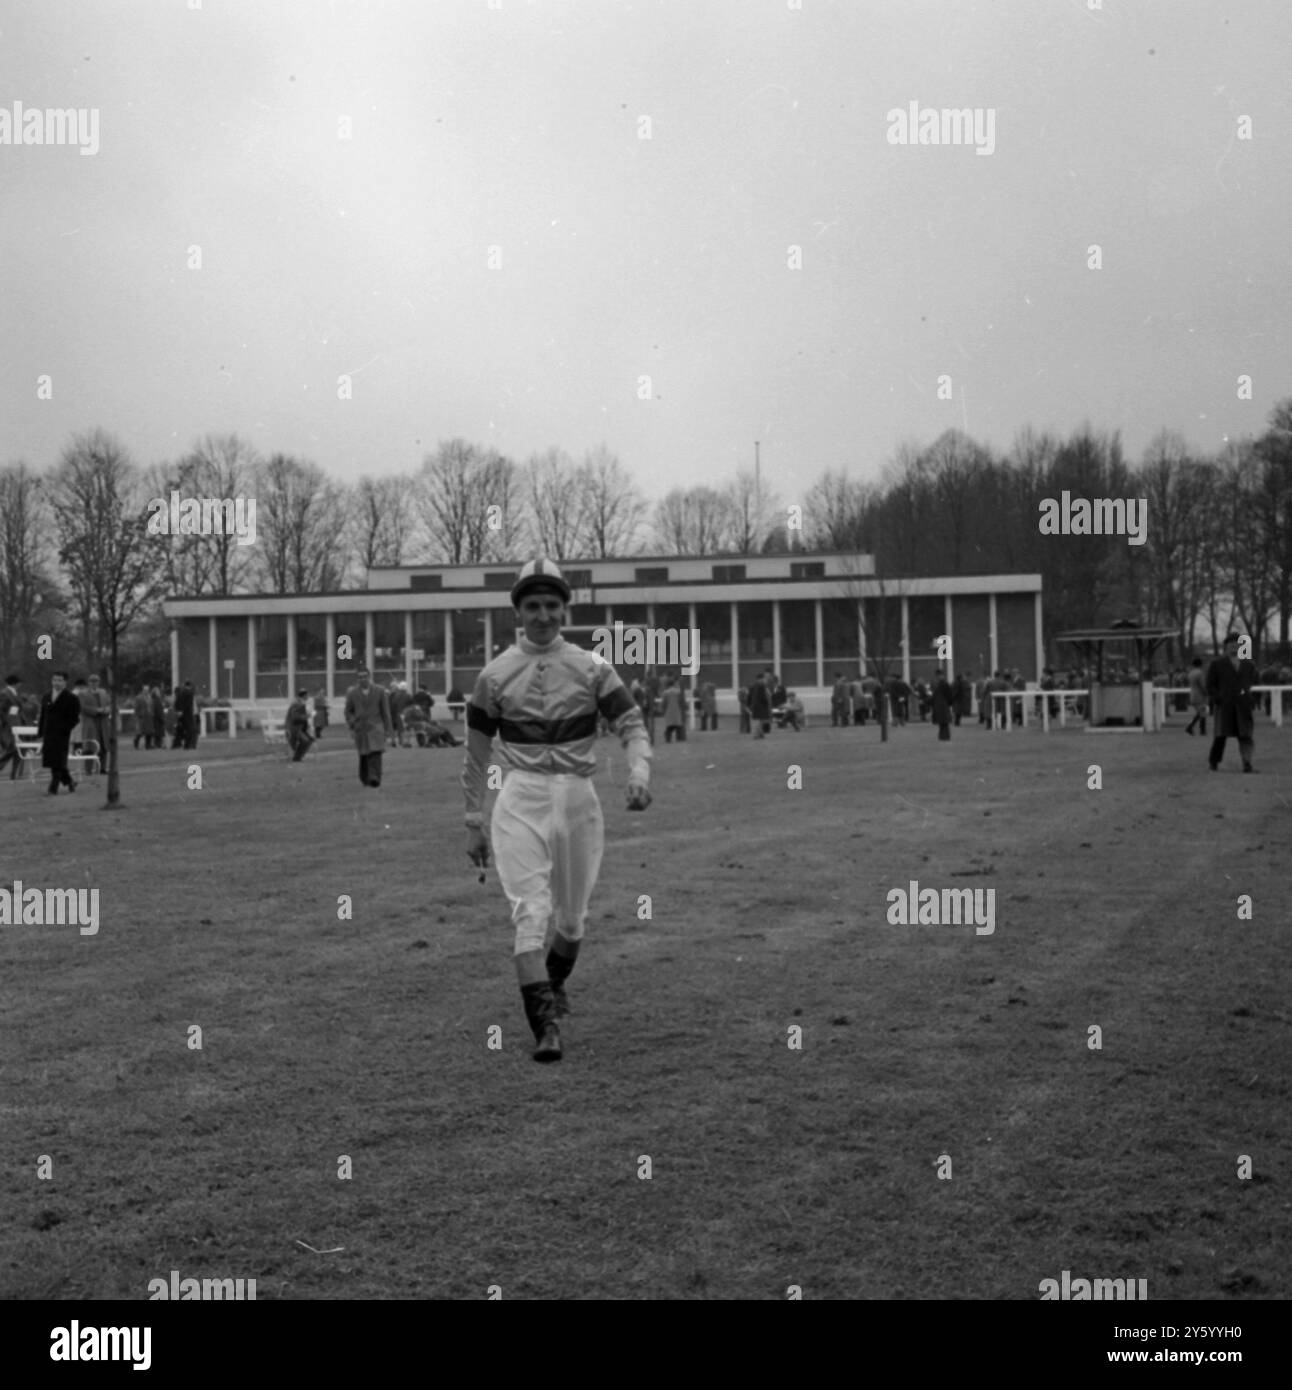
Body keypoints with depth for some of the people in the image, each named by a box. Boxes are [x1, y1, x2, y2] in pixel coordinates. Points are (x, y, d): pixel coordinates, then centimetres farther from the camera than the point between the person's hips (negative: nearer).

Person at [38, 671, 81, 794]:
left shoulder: (71, 699, -3)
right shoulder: (46, 698, 15)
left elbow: (75, 719, -6)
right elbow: (42, 717, 17)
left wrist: (65, 729, -17)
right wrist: (40, 733, 12)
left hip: (62, 735, -6)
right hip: (48, 735, 6)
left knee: (57, 762, -7)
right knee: (50, 761, 7)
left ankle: (53, 789, -3)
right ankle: (69, 781, 26)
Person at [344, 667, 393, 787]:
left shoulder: (379, 691, 2)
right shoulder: (352, 693, 4)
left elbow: (385, 711, 6)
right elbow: (348, 711, 14)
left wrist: (388, 729, 6)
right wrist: (351, 723, -3)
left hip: (375, 726, -2)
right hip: (360, 728, 2)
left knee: (375, 753, -16)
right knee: (363, 755, 6)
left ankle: (375, 778, -23)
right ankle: (365, 779, 23)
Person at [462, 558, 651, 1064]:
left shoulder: (592, 669, 4)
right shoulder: (495, 674, 4)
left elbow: (632, 727, 0)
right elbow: (475, 754, 10)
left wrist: (640, 772, -21)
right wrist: (473, 823, 9)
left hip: (578, 797, 2)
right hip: (521, 800, -2)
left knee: (572, 913, 13)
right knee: (531, 912, -14)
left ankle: (553, 985, 42)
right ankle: (545, 1025, -15)